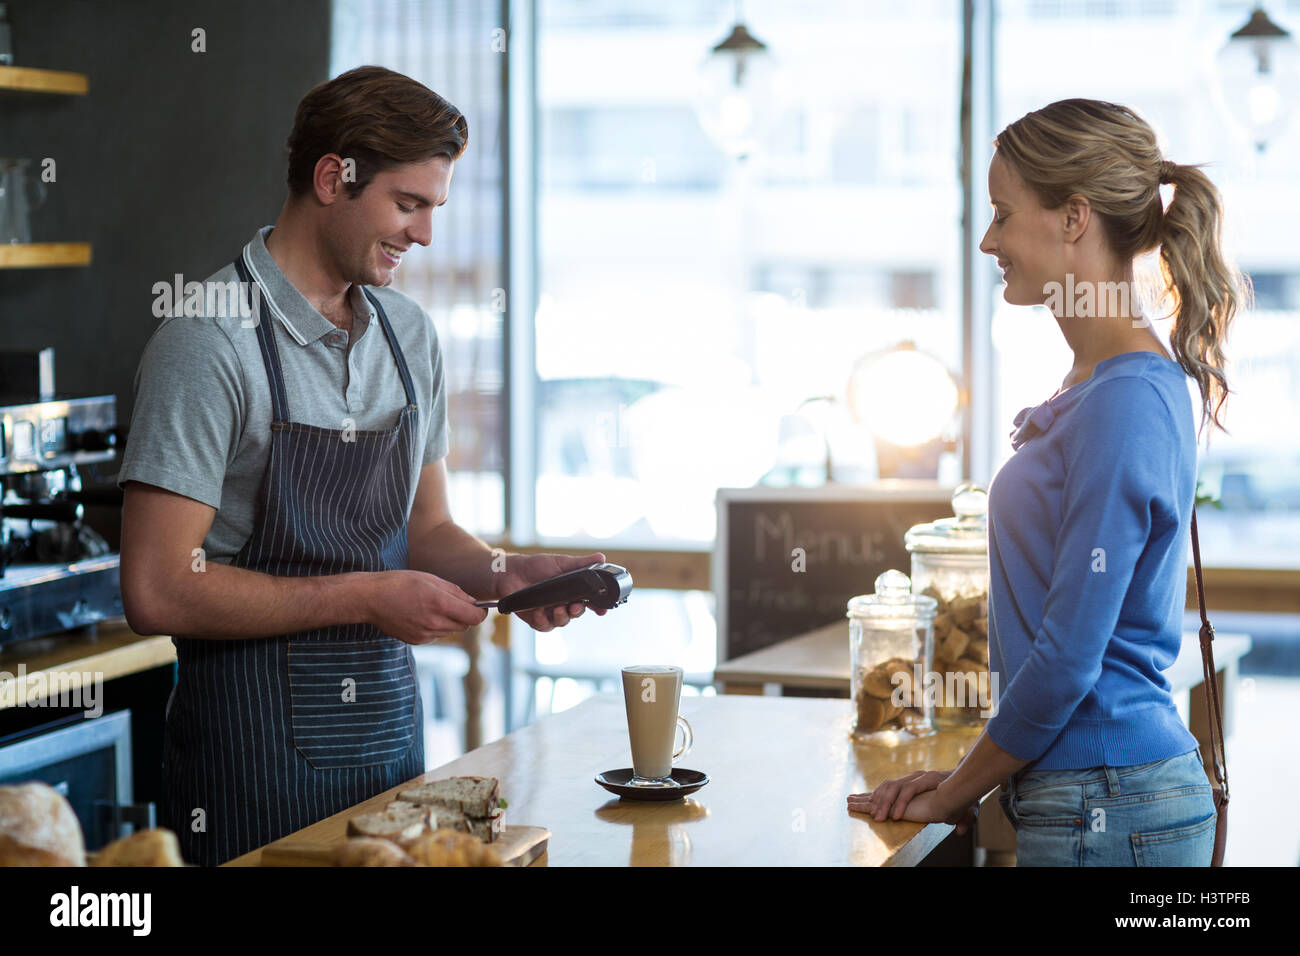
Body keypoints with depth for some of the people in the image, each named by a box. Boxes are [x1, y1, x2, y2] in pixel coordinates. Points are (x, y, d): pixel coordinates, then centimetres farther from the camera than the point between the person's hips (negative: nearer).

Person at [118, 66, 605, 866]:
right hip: (256, 739, -7)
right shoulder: (210, 343, -15)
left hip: (390, 717, 7)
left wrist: (507, 572, -5)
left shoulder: (409, 334, 8)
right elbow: (158, 591, -19)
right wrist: (365, 598, -18)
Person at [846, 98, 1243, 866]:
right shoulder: (1100, 385, 12)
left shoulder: (1126, 403, -19)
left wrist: (956, 794, -7)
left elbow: (1068, 658, -20)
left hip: (1107, 815, -9)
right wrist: (973, 776, 14)